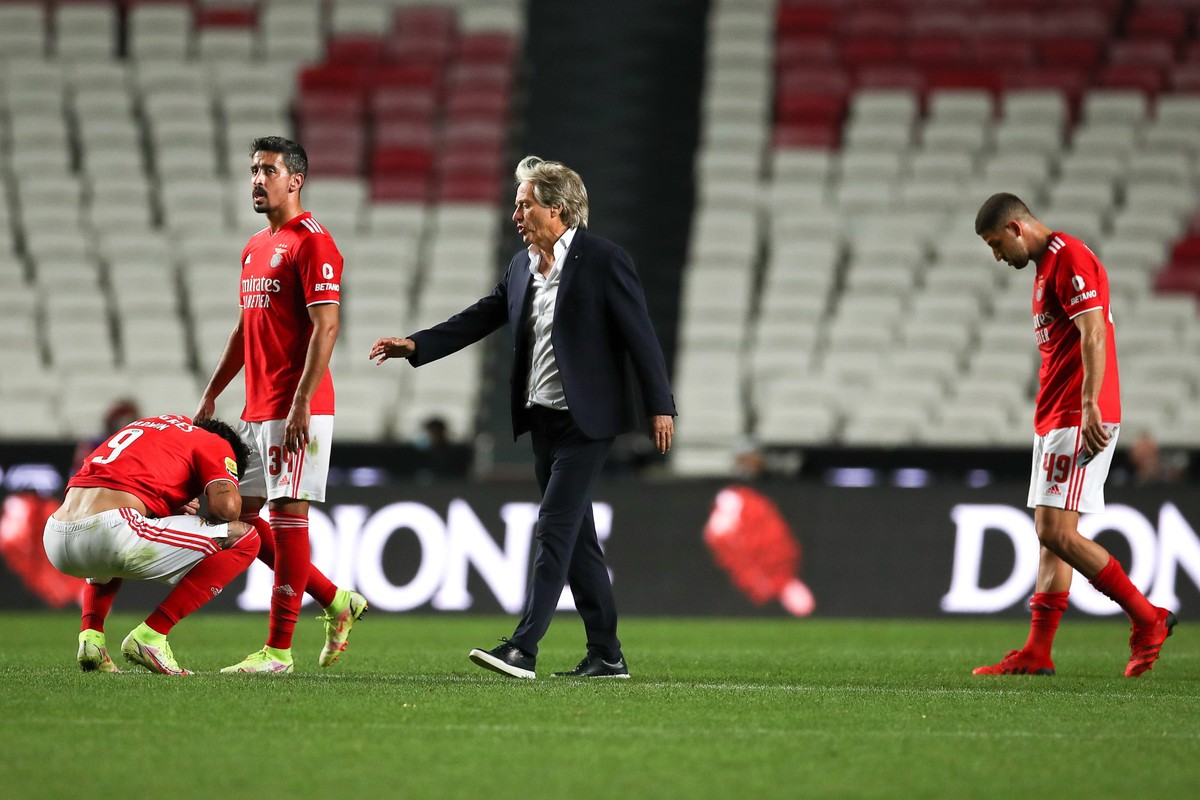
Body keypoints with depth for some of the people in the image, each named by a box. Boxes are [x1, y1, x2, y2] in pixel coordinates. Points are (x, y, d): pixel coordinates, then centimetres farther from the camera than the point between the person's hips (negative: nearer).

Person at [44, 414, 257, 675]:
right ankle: (149, 636, -4)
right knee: (244, 539, 4)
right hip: (108, 533, -8)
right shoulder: (215, 443, 14)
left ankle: (90, 634, 17)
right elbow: (227, 506, -2)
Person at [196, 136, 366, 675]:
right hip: (256, 409, 10)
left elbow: (325, 328, -16)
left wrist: (301, 404, -22)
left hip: (297, 410, -10)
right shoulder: (255, 247, 19)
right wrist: (211, 394, 21)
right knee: (243, 517, 10)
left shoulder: (313, 244, -10)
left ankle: (278, 651, -7)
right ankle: (336, 601, 20)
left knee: (288, 513, -8)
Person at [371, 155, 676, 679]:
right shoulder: (522, 267, 11)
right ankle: (606, 655, 14)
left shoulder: (604, 261, -10)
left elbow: (640, 336, -10)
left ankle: (523, 648, -18)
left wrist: (660, 407, -12)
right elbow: (480, 318, 15)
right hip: (543, 421, 8)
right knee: (575, 537, 9)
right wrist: (415, 346, 6)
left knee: (555, 529, -13)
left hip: (585, 421, -8)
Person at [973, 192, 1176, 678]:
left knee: (1057, 532, -14)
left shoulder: (1069, 258, -10)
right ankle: (1037, 653, 6)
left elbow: (1094, 335, -20)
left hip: (1078, 419, -10)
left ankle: (1148, 620, -7)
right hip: (1055, 419, 10)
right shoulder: (1046, 266, 21)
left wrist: (1089, 406, -28)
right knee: (1050, 534, 7)